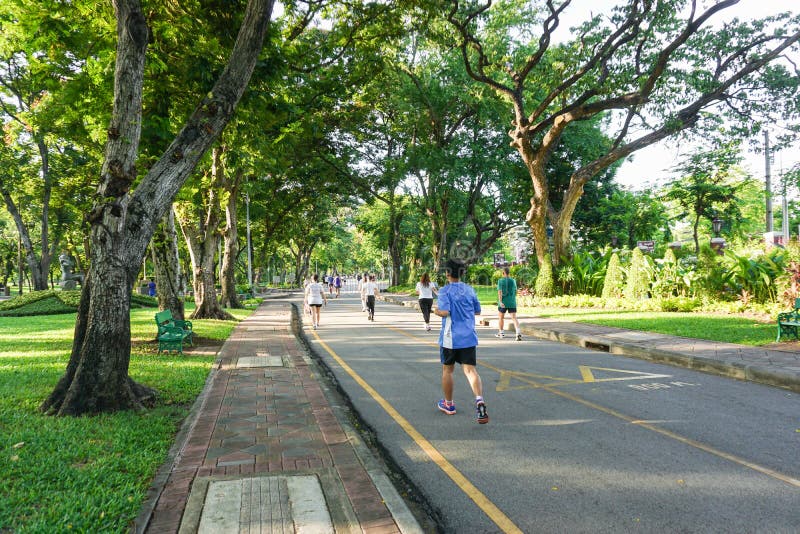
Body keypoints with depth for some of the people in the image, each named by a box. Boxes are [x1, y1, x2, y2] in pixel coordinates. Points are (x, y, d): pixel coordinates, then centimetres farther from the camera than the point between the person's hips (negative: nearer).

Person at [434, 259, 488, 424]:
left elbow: (445, 312, -20)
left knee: (447, 370, 14)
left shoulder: (445, 291, -8)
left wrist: (437, 311, 1)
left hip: (450, 338, -3)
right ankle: (479, 400, -26)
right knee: (470, 370, -2)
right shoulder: (470, 290, 7)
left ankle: (448, 404, 28)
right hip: (469, 337, 3)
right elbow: (478, 311, 14)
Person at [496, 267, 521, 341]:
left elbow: (499, 291, -15)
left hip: (503, 302, -2)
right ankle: (518, 333, -25)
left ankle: (501, 333, 30)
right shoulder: (513, 281, 6)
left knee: (501, 317, 17)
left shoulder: (501, 281, -4)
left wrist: (500, 301, -22)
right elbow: (515, 292, 15)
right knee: (514, 318, -5)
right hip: (512, 302, 2)